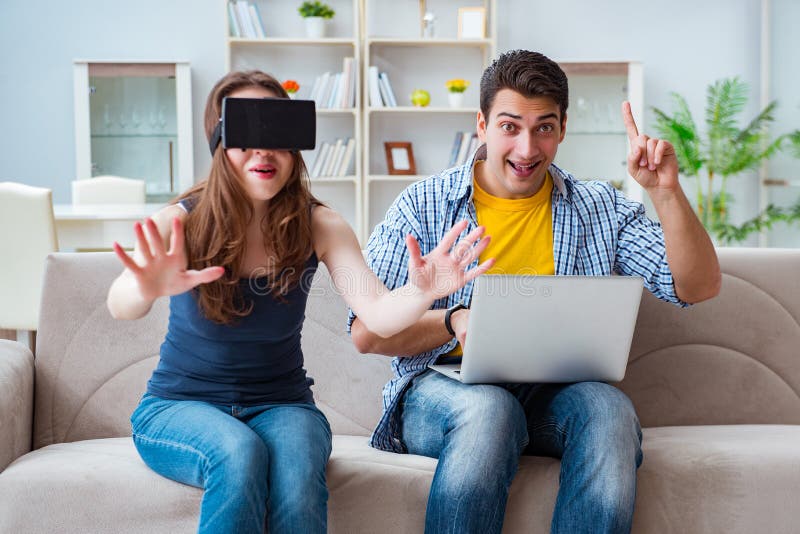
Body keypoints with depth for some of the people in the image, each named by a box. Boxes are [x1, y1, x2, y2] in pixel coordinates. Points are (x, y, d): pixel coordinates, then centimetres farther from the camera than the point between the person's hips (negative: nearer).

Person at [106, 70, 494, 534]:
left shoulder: (319, 227, -5)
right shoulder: (180, 224, -11)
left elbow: (379, 315, -16)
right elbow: (121, 307, -28)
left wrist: (420, 293, -41)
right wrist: (149, 289, -54)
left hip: (281, 404, 1)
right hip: (181, 407, -1)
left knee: (298, 469, -32)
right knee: (239, 453, -34)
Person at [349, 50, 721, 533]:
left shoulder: (601, 207, 12)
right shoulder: (424, 205, 6)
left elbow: (698, 287, 4)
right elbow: (367, 332, 0)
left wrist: (666, 191, -8)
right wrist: (455, 321, -17)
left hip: (559, 394, 2)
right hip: (447, 388, -1)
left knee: (607, 407, -32)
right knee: (488, 407, -36)